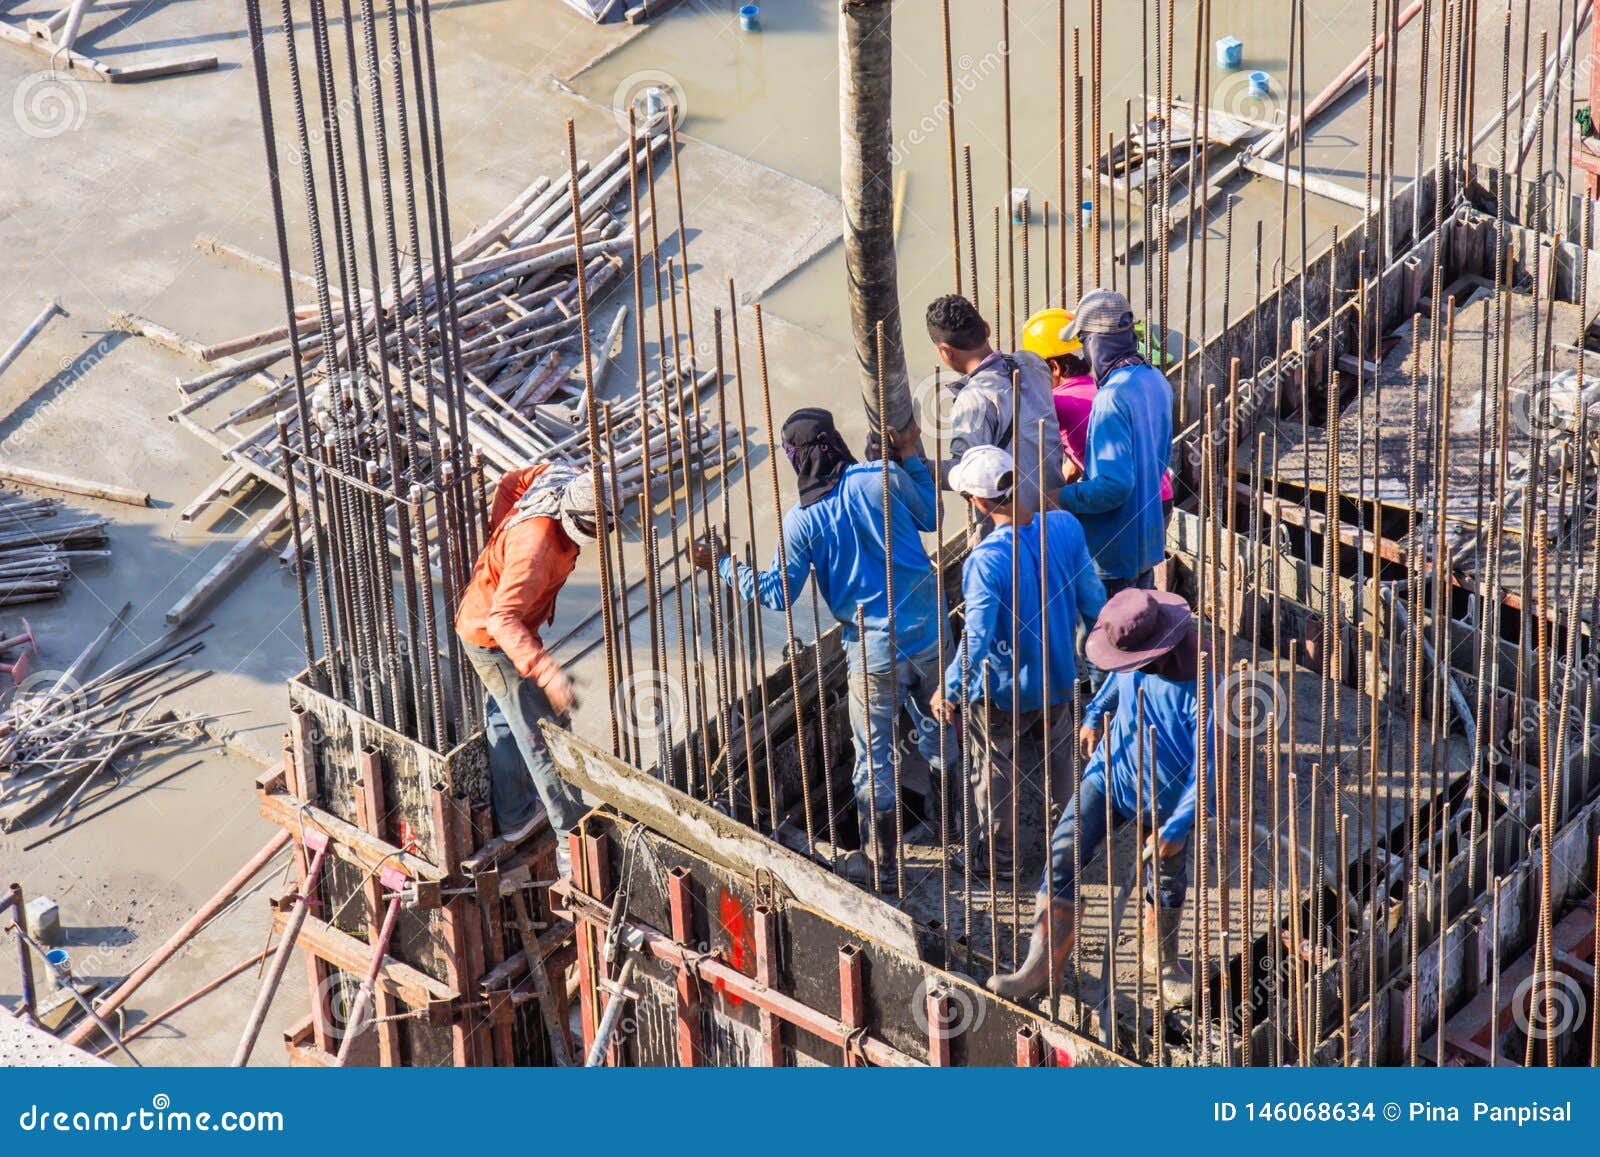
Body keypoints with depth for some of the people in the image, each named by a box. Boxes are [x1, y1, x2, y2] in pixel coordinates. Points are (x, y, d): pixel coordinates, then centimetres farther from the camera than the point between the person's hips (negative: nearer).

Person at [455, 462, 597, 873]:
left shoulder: (561, 477, -15)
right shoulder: (535, 545, -40)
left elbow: (512, 483, 7)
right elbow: (504, 619, -43)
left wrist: (499, 537, 12)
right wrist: (548, 673, -52)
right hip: (493, 640, -10)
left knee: (505, 722, 26)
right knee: (544, 738, -3)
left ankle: (512, 817, 44)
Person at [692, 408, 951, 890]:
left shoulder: (802, 520, -12)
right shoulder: (883, 478, -8)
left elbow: (777, 594, -4)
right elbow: (931, 516, 11)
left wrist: (722, 564, 6)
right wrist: (910, 457, 17)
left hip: (874, 651, -3)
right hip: (930, 634, 3)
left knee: (875, 756, 11)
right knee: (942, 741, 21)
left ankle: (880, 862, 22)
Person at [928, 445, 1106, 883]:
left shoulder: (986, 560, -32)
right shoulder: (1066, 526, -16)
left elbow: (976, 641, -28)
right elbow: (1093, 598, -3)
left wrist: (949, 690, -13)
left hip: (1004, 691, -5)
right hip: (1060, 678, 5)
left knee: (998, 773, 18)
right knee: (1058, 760, 28)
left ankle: (1000, 855, 35)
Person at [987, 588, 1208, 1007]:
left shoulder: (1199, 690, -32)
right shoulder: (1136, 662, -13)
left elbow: (1207, 767, -27)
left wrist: (1176, 829, -25)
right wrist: (1095, 714, 24)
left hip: (1167, 795, -4)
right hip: (1111, 772, 5)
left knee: (1169, 879, 12)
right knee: (1063, 857, -8)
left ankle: (1161, 960, 40)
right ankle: (1042, 966, -5)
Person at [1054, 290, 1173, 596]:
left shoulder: (1112, 398, -26)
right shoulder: (1156, 381, 3)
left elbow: (1115, 485, -29)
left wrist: (1060, 498, -18)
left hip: (1114, 550, -9)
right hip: (1149, 540, 9)